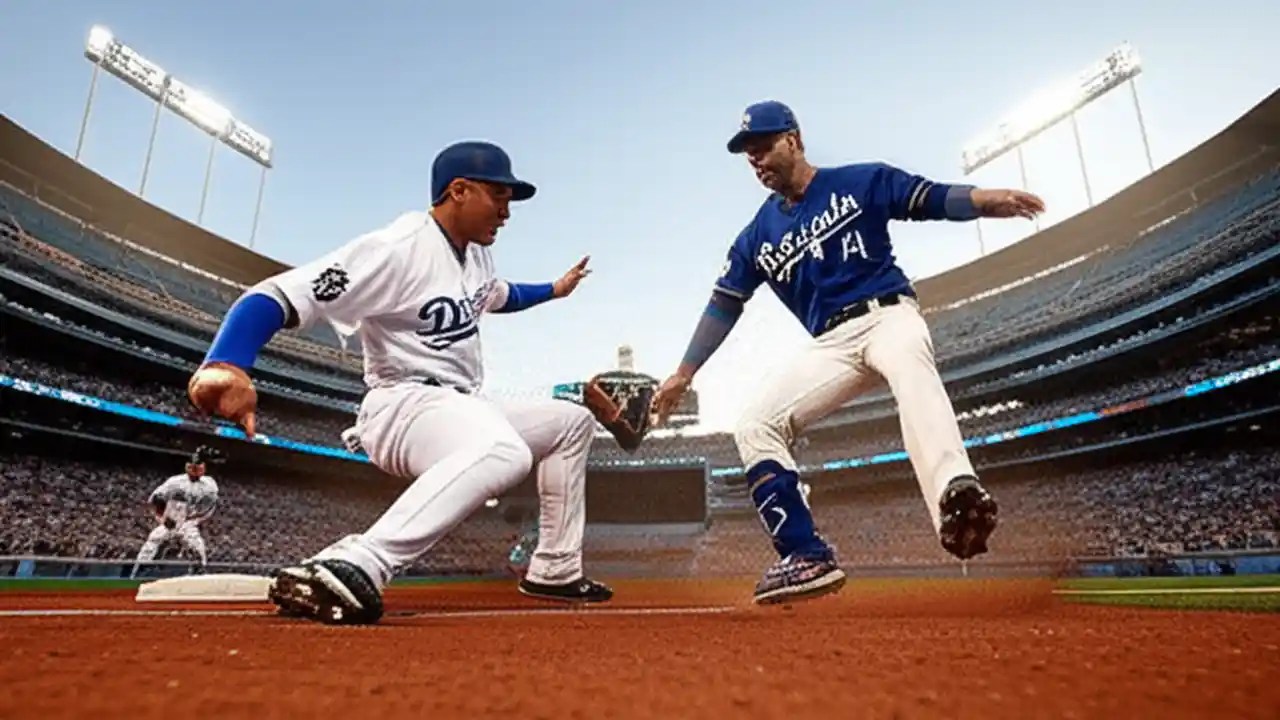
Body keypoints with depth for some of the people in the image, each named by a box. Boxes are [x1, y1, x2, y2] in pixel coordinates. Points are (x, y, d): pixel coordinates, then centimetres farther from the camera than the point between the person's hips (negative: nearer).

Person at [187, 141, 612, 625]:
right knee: (506, 452, -42)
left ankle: (556, 571, 15)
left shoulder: (476, 252, 9)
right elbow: (276, 297, -29)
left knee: (573, 420, 19)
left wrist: (554, 290, 35)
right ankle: (348, 569, -44)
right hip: (405, 406, -10)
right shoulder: (398, 248, -19)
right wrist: (227, 365, -46)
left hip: (464, 409, 10)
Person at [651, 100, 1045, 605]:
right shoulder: (758, 234, 13)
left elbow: (934, 199, 2)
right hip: (832, 344, 4)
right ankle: (809, 558, -12)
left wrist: (988, 200, -20)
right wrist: (683, 373, 11)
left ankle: (956, 498, -60)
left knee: (912, 371, -39)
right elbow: (723, 304, 13)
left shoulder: (860, 182, 6)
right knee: (755, 426, -11)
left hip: (889, 315, -4)